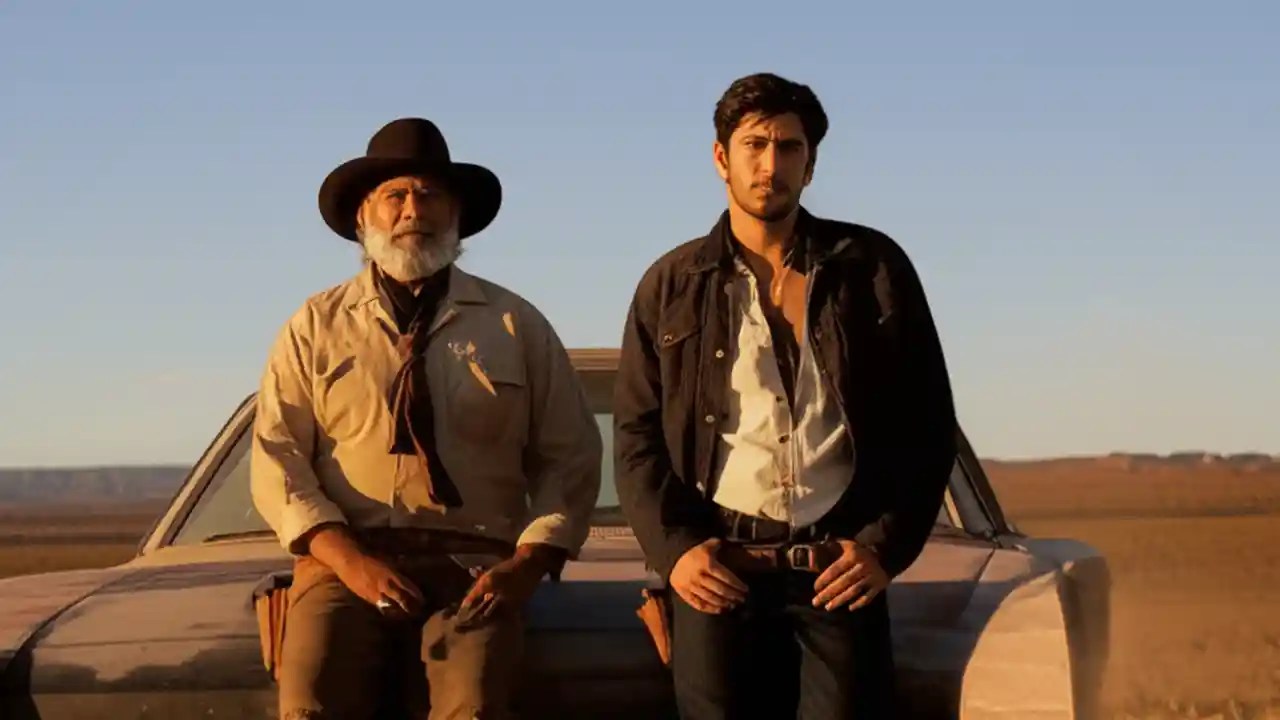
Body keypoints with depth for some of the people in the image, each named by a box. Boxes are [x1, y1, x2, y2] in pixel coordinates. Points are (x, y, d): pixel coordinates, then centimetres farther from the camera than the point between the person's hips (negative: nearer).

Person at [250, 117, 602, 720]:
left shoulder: (516, 325, 15)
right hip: (348, 558, 0)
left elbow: (569, 458, 12)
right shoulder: (315, 326, 13)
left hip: (473, 562, 0)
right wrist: (348, 558, -11)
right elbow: (276, 459, 4)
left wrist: (527, 563, -5)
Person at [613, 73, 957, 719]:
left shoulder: (873, 268, 8)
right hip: (718, 569, 1)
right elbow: (635, 434, 9)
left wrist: (885, 546, -3)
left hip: (840, 570, -1)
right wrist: (673, 547, -5)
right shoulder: (672, 285, 11)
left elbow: (927, 423, 8)